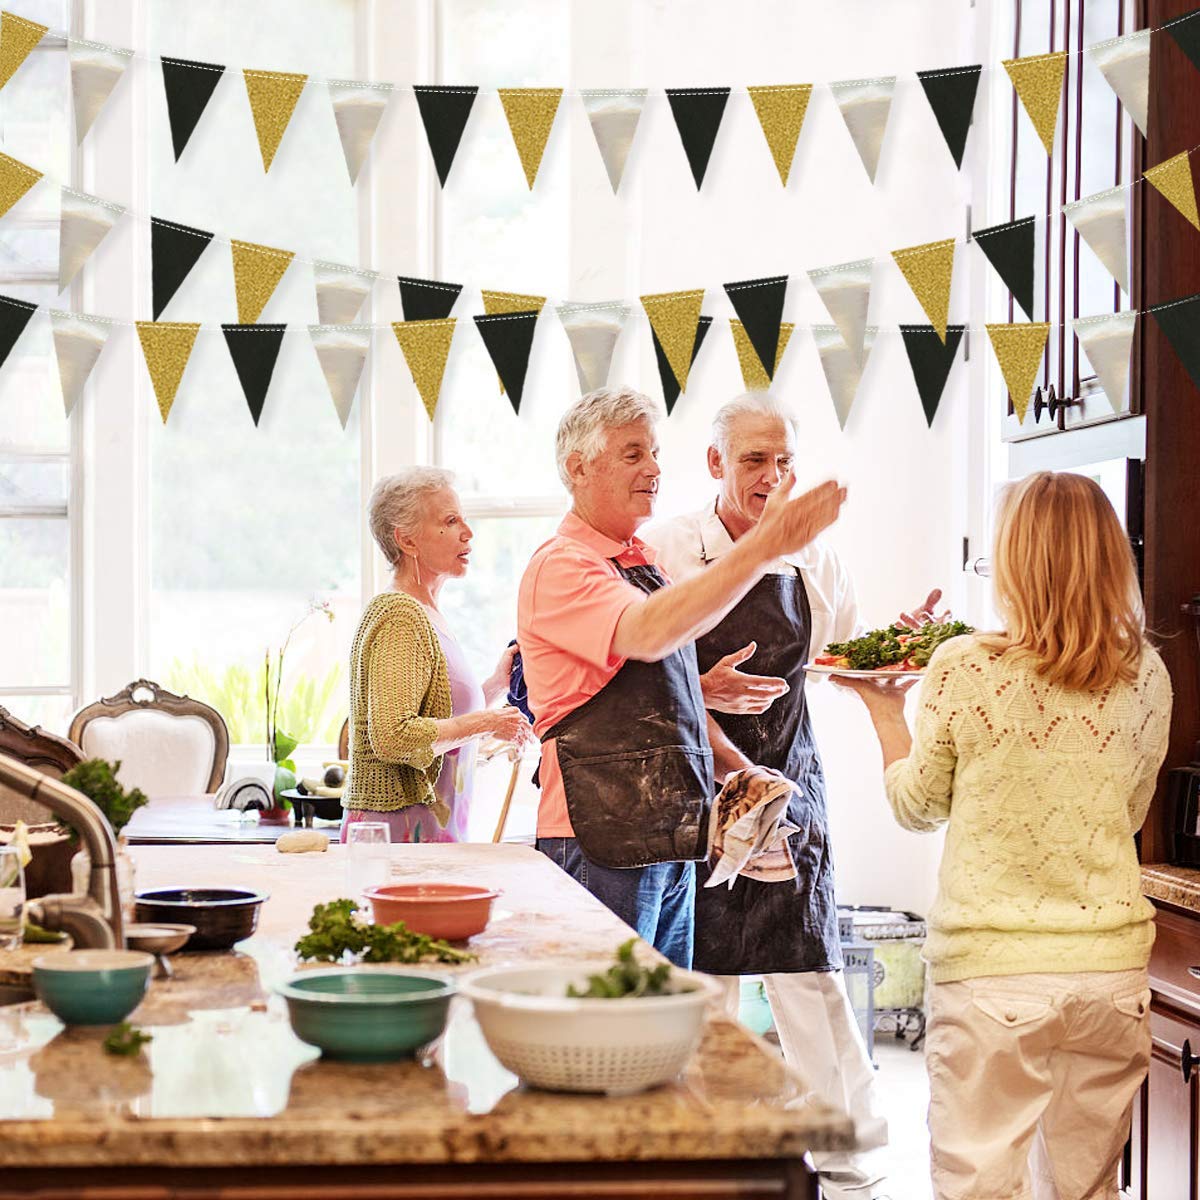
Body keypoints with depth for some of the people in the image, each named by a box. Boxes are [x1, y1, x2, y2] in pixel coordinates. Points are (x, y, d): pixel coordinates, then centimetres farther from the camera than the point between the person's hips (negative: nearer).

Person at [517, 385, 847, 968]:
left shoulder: (646, 564, 19)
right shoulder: (559, 566, -11)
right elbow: (647, 635, -30)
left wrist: (735, 766, 14)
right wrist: (761, 548, -33)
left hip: (671, 839, 9)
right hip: (603, 843, -9)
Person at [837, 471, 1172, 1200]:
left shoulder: (965, 670, -10)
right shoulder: (1146, 678, -1)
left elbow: (918, 808, 5)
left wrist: (885, 713, 19)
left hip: (992, 974, -3)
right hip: (1112, 966, 3)